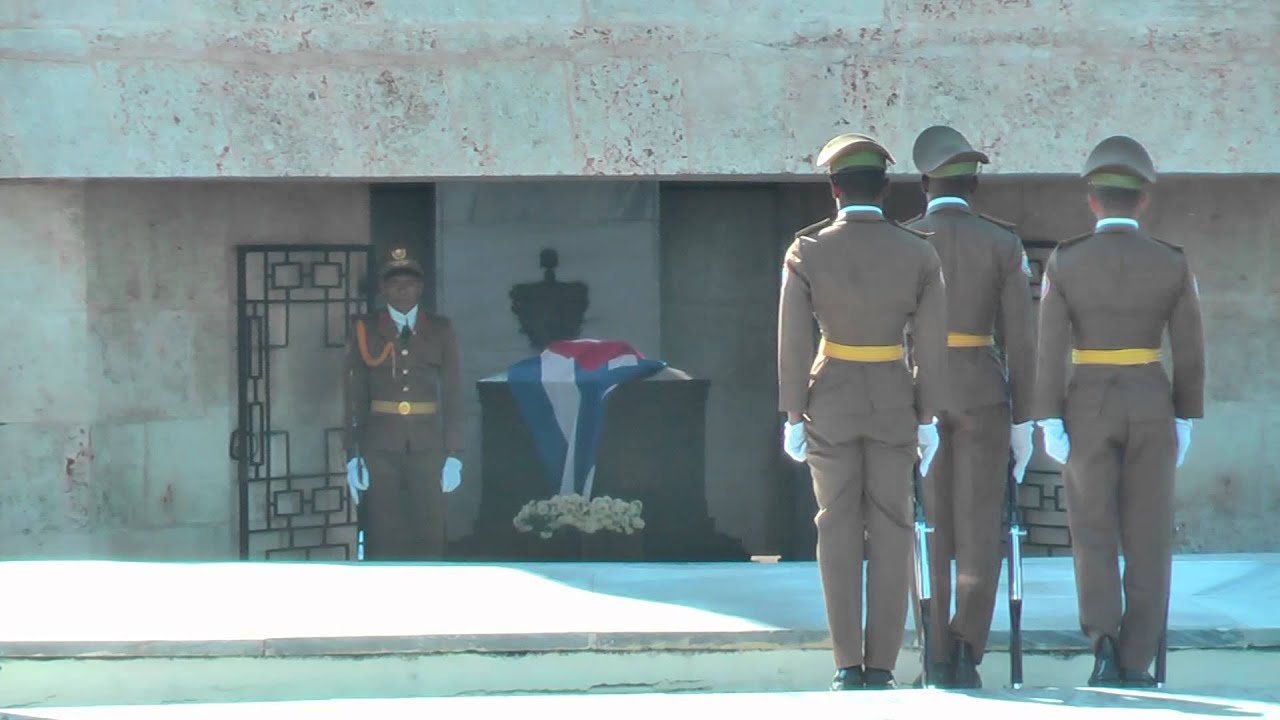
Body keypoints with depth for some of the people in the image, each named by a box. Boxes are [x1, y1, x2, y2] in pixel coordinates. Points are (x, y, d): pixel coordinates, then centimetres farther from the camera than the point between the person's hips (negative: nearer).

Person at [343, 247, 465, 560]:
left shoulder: (441, 331, 7)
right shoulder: (366, 332, 4)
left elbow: (452, 394, 6)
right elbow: (355, 397, 3)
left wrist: (454, 454, 0)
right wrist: (353, 456, -3)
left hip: (428, 448, 1)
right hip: (380, 447, -1)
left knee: (430, 538, -1)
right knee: (383, 541, -1)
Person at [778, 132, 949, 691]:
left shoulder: (807, 252, -6)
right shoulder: (918, 254, -3)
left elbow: (793, 342, -7)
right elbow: (931, 345, -3)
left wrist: (793, 417, 0)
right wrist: (928, 419, 4)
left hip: (830, 402, -1)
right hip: (894, 403, 1)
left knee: (838, 530, 5)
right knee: (891, 531, 5)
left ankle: (848, 665, 2)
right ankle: (882, 664, 2)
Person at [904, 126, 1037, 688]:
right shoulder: (1004, 243, -1)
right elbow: (1020, 339, -3)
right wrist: (1023, 421, 3)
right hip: (981, 397, 0)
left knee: (929, 531, 6)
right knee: (978, 530, 2)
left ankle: (939, 659, 5)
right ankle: (967, 645, -14)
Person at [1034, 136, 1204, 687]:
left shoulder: (1064, 262, -6)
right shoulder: (1173, 264, -3)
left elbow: (1050, 348, -8)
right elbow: (1190, 351, 0)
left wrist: (1049, 424, -6)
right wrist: (1185, 420, 9)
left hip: (1089, 410, -1)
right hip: (1150, 409, 1)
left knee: (1093, 534, 8)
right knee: (1147, 538, 7)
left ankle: (1103, 638, -14)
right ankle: (1136, 664, 4)